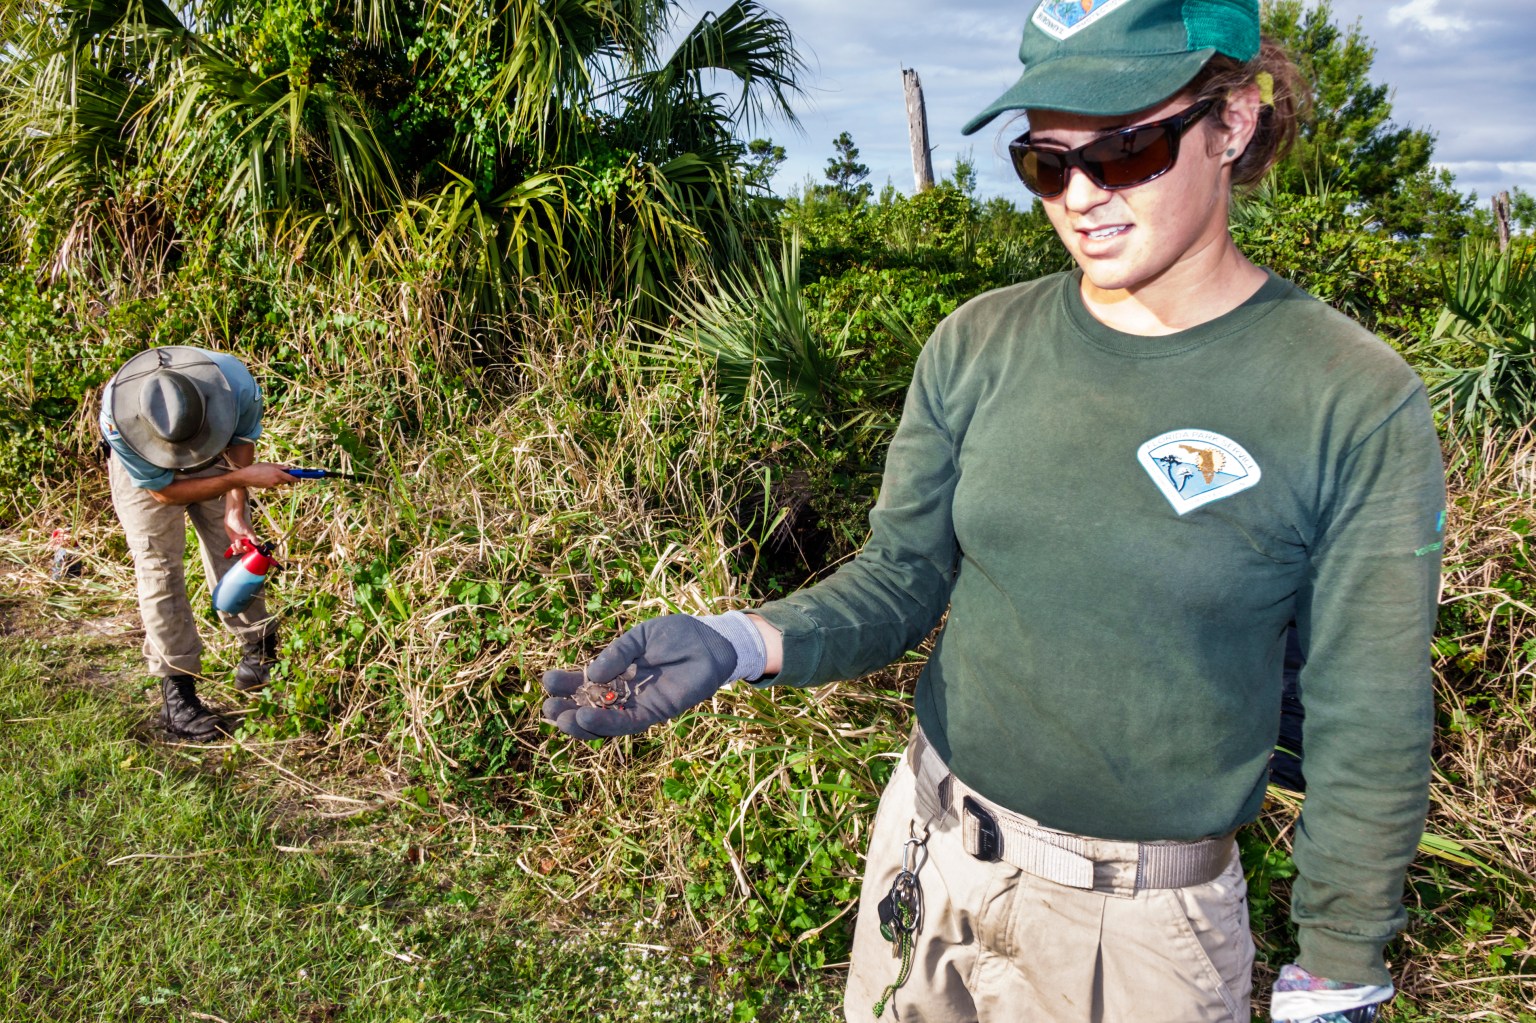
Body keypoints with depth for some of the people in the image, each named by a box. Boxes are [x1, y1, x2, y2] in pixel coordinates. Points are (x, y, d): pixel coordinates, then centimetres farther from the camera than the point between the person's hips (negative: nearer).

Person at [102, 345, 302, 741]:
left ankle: (257, 647, 25)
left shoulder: (236, 384, -38)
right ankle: (177, 687, -1)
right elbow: (163, 490, -28)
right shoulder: (117, 417, -41)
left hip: (216, 460, 2)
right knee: (159, 569, -8)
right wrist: (242, 477, -36)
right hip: (144, 468, -2)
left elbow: (241, 447, -15)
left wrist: (234, 513, -25)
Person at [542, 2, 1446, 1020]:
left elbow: (1369, 734, -9)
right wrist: (734, 644, -19)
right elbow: (899, 579, -1)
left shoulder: (1358, 407, -16)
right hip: (931, 858, 3)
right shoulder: (979, 347, -6)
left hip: (1147, 927, -3)